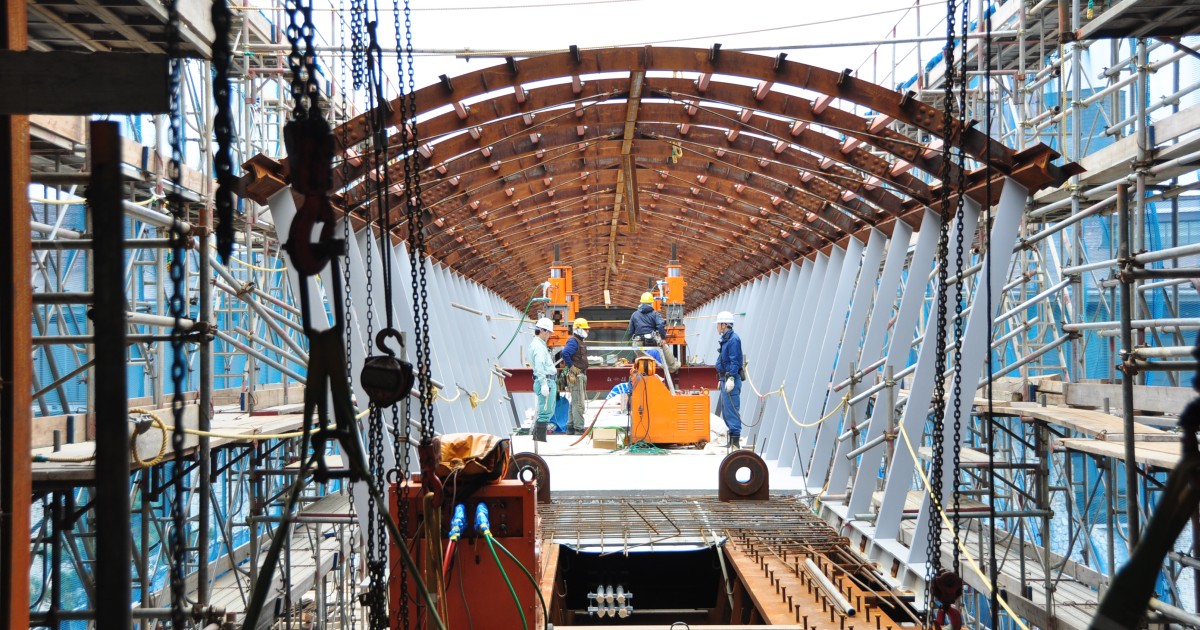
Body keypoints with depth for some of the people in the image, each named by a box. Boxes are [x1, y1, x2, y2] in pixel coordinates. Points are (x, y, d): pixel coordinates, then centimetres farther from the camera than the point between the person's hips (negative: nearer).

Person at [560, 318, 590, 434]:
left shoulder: (580, 341, 16)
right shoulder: (573, 341, -15)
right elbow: (565, 353, -31)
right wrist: (572, 367, -23)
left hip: (580, 375, 11)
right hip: (576, 376, -11)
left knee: (574, 402, 14)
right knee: (579, 403, -9)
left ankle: (570, 428, 20)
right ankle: (578, 429, -8)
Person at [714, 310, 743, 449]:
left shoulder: (733, 339, -14)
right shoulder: (726, 339, 17)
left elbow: (735, 361, -20)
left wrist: (731, 378, -24)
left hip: (731, 380, -11)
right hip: (725, 379, 11)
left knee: (731, 409, -11)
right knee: (726, 410, 14)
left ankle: (735, 440, -10)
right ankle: (733, 438, 20)